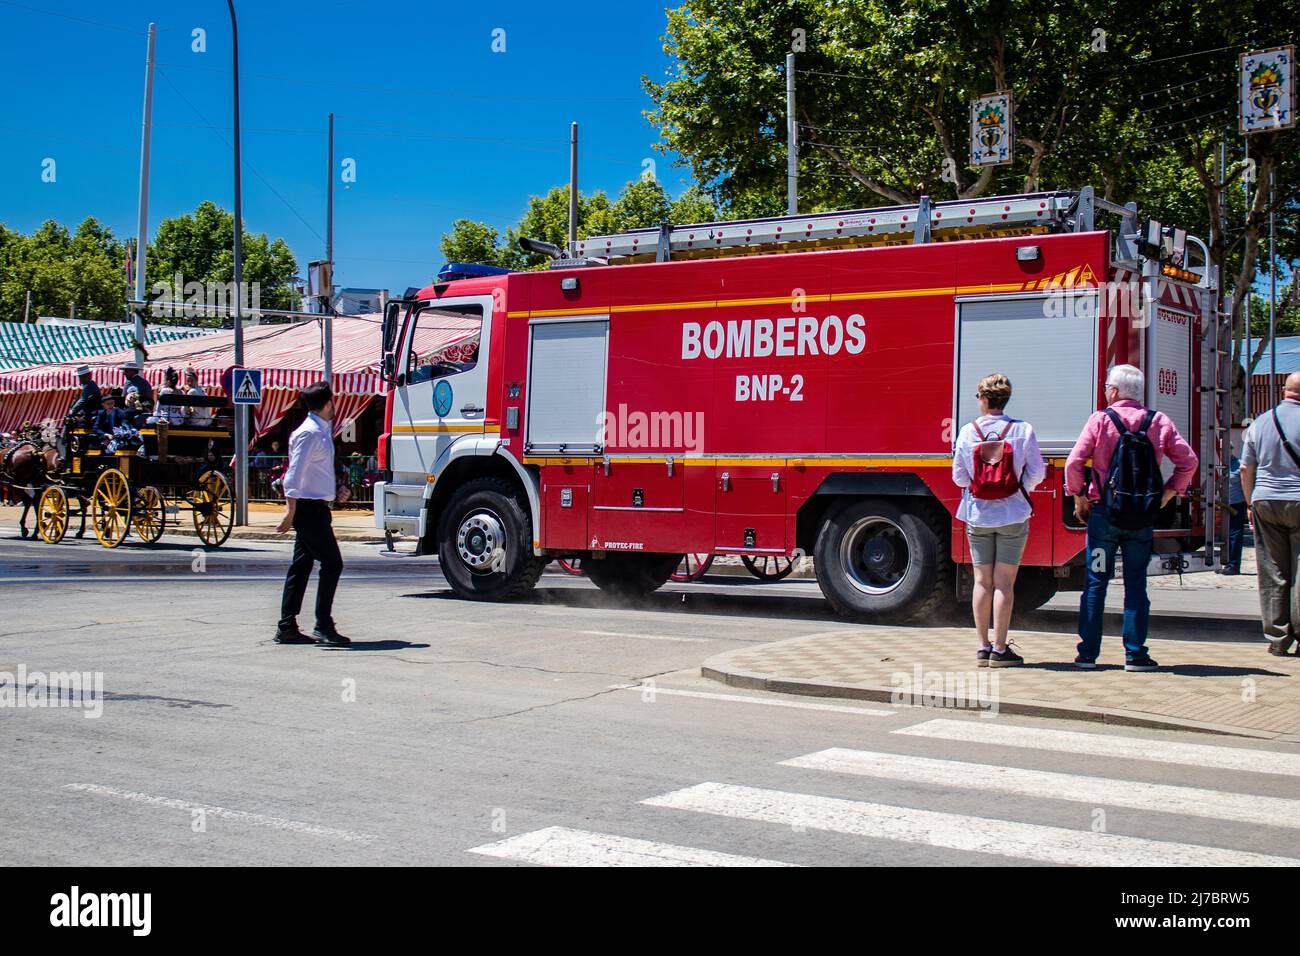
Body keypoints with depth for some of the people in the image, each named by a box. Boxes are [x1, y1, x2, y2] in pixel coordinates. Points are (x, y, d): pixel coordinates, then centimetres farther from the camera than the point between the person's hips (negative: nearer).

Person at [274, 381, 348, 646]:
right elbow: (294, 475, -20)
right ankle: (323, 626, -7)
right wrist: (291, 512, -23)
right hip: (310, 508, -10)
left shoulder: (322, 431, 15)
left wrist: (335, 491, 29)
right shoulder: (310, 433, -15)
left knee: (301, 567, 10)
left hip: (314, 507, 10)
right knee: (332, 563, -9)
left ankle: (287, 627, 13)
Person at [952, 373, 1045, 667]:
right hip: (1013, 515, -1)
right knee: (1004, 582, 2)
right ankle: (999, 650, 3)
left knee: (982, 581, 9)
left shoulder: (968, 431, -5)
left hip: (977, 516, 2)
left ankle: (983, 647, 13)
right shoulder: (1023, 431, -8)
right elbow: (1036, 472, -5)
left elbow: (959, 476, -1)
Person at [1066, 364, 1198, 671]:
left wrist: (1079, 497, 3)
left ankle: (1088, 653, 7)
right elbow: (1188, 461, 0)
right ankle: (1135, 654, 5)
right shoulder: (1160, 422, 2)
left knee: (1095, 583, 6)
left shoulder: (1100, 419, -4)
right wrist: (1166, 495, 8)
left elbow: (1074, 463, -9)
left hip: (1103, 513, -1)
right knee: (1136, 584, 8)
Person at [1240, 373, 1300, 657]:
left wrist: (1250, 504, 18)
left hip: (1265, 502, 4)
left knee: (1272, 573, 5)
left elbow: (1245, 469, 10)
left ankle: (1277, 638, 7)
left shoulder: (1260, 423, 7)